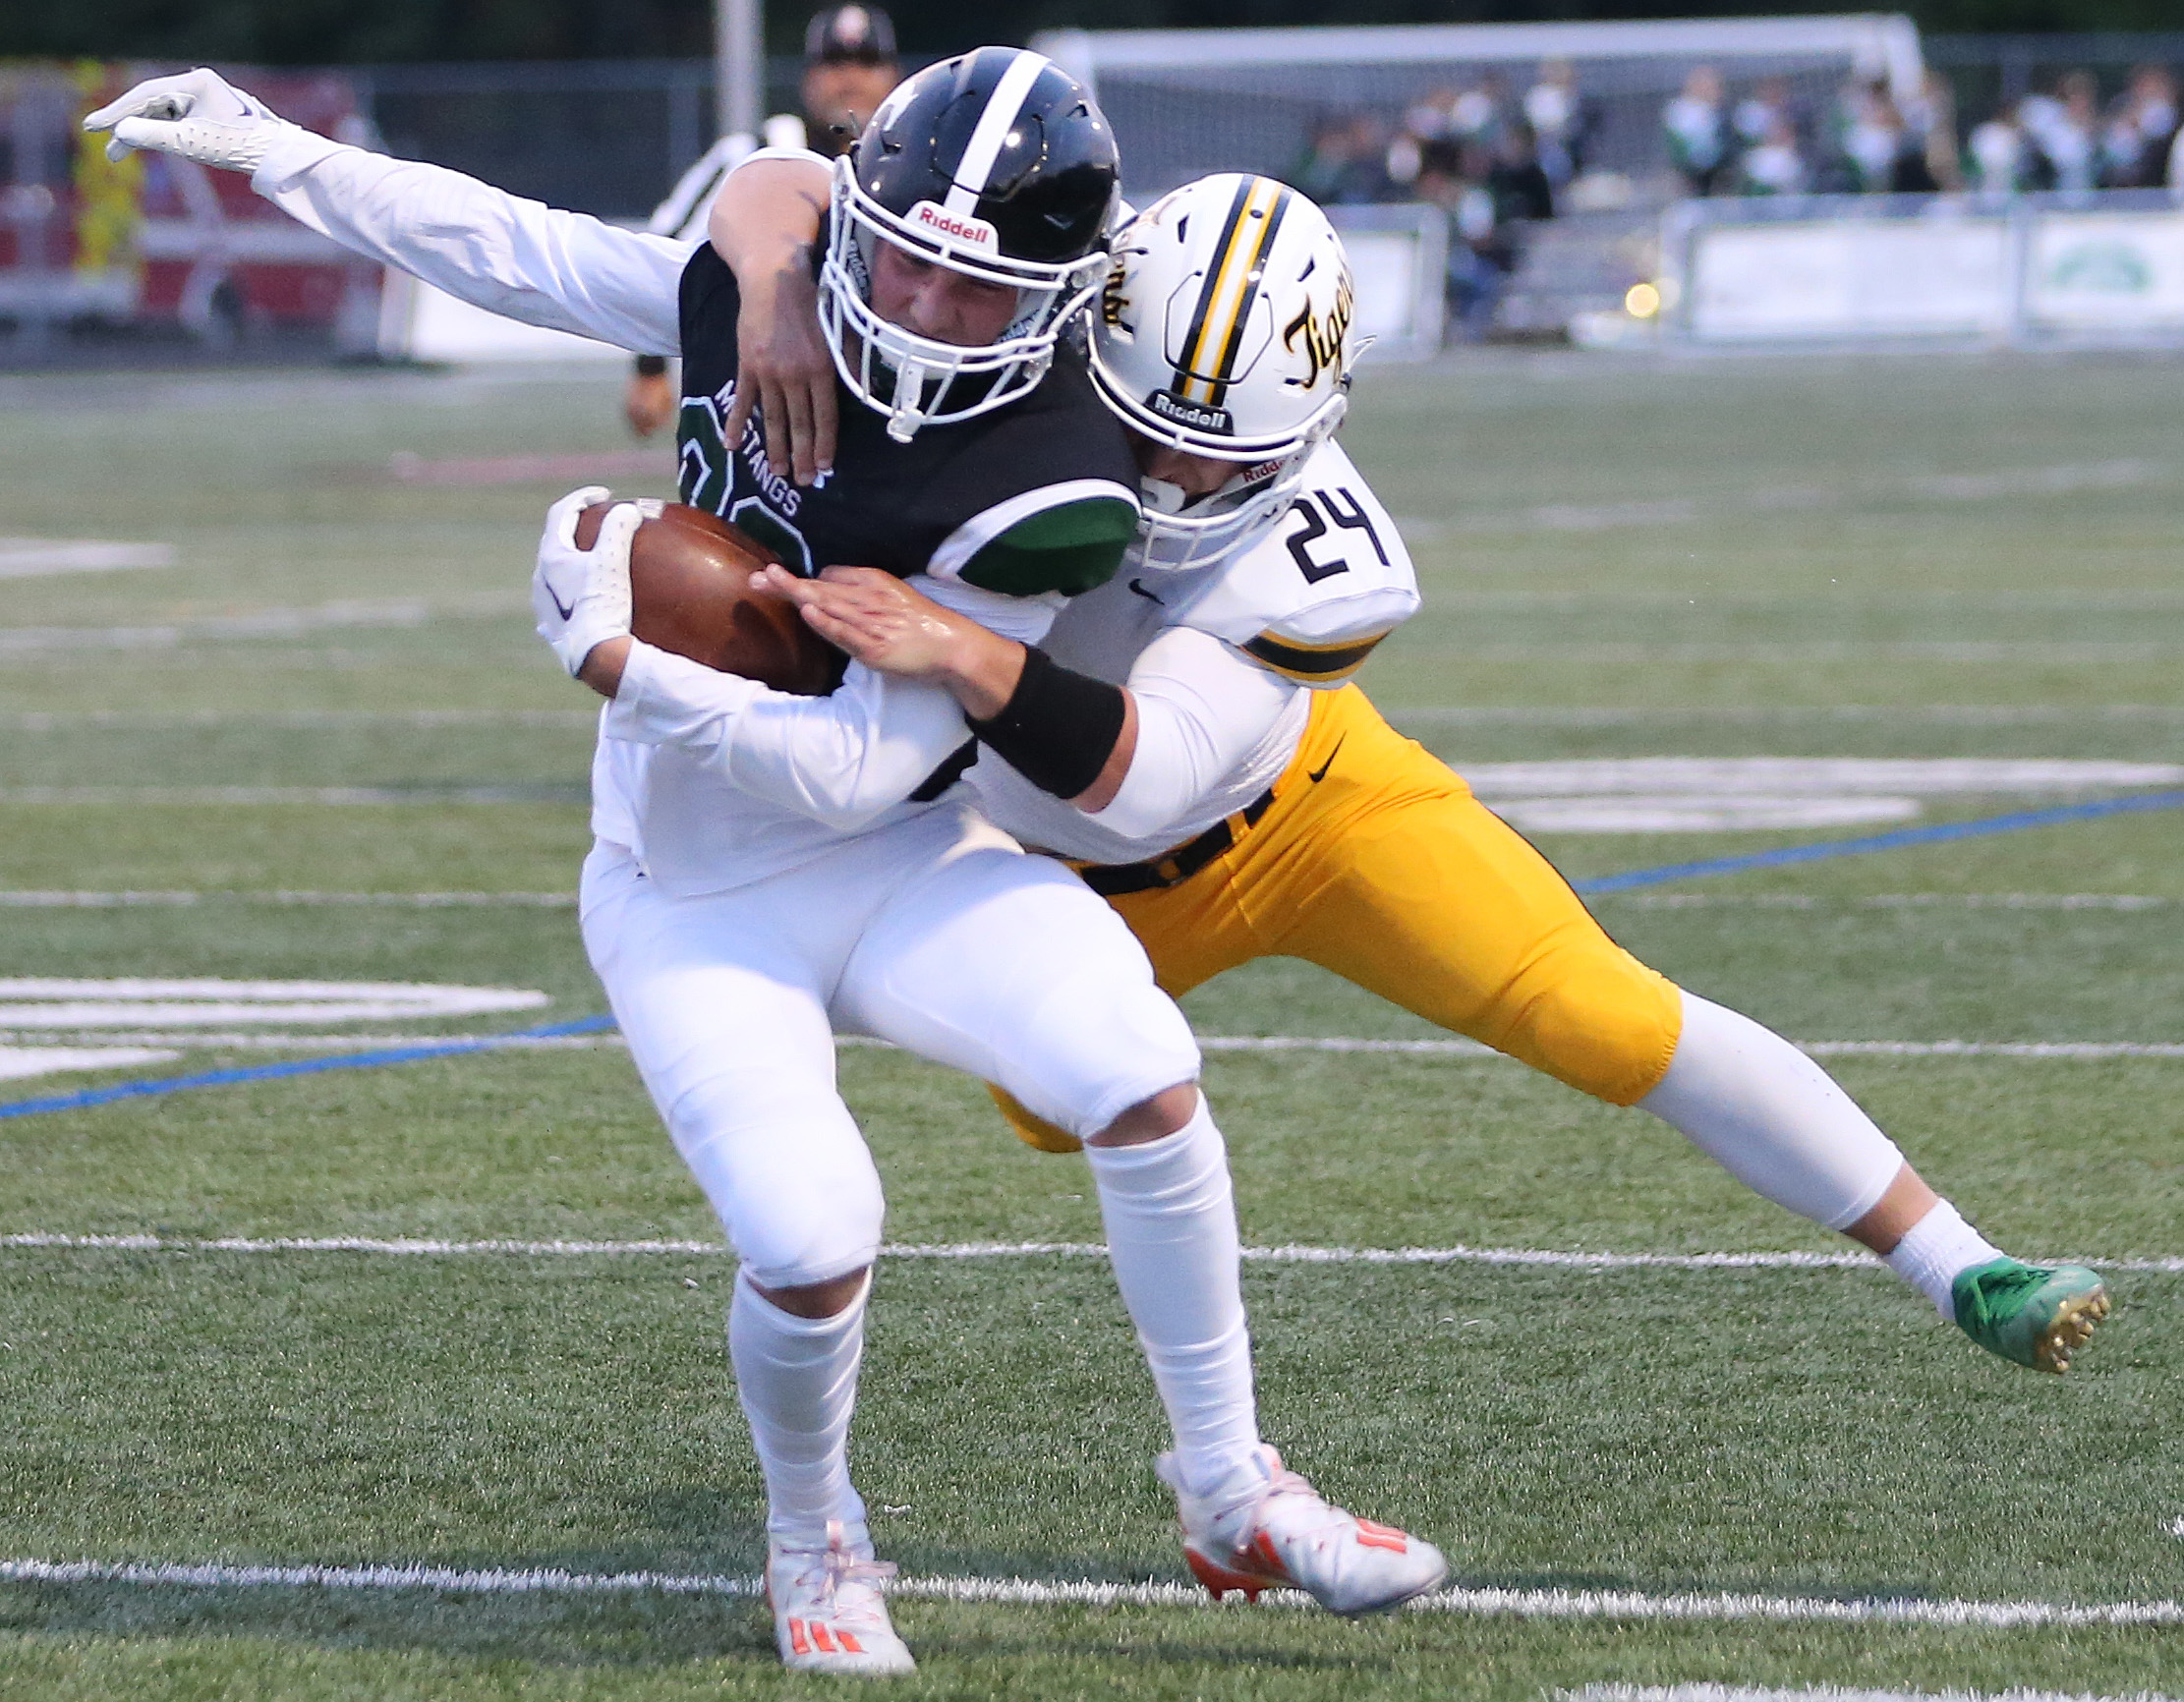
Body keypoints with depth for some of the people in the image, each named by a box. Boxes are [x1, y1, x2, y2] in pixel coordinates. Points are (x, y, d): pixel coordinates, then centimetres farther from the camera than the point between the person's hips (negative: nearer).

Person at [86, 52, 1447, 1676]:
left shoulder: (1043, 495, -22)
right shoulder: (760, 296, -10)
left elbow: (856, 770, -23)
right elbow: (522, 250, 6)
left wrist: (622, 663, -29)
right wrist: (276, 149, 7)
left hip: (889, 856, -1)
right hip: (692, 901, 1)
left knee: (1141, 1076, -27)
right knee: (811, 1246, -21)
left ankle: (1234, 1496, -6)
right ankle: (816, 1544, 12)